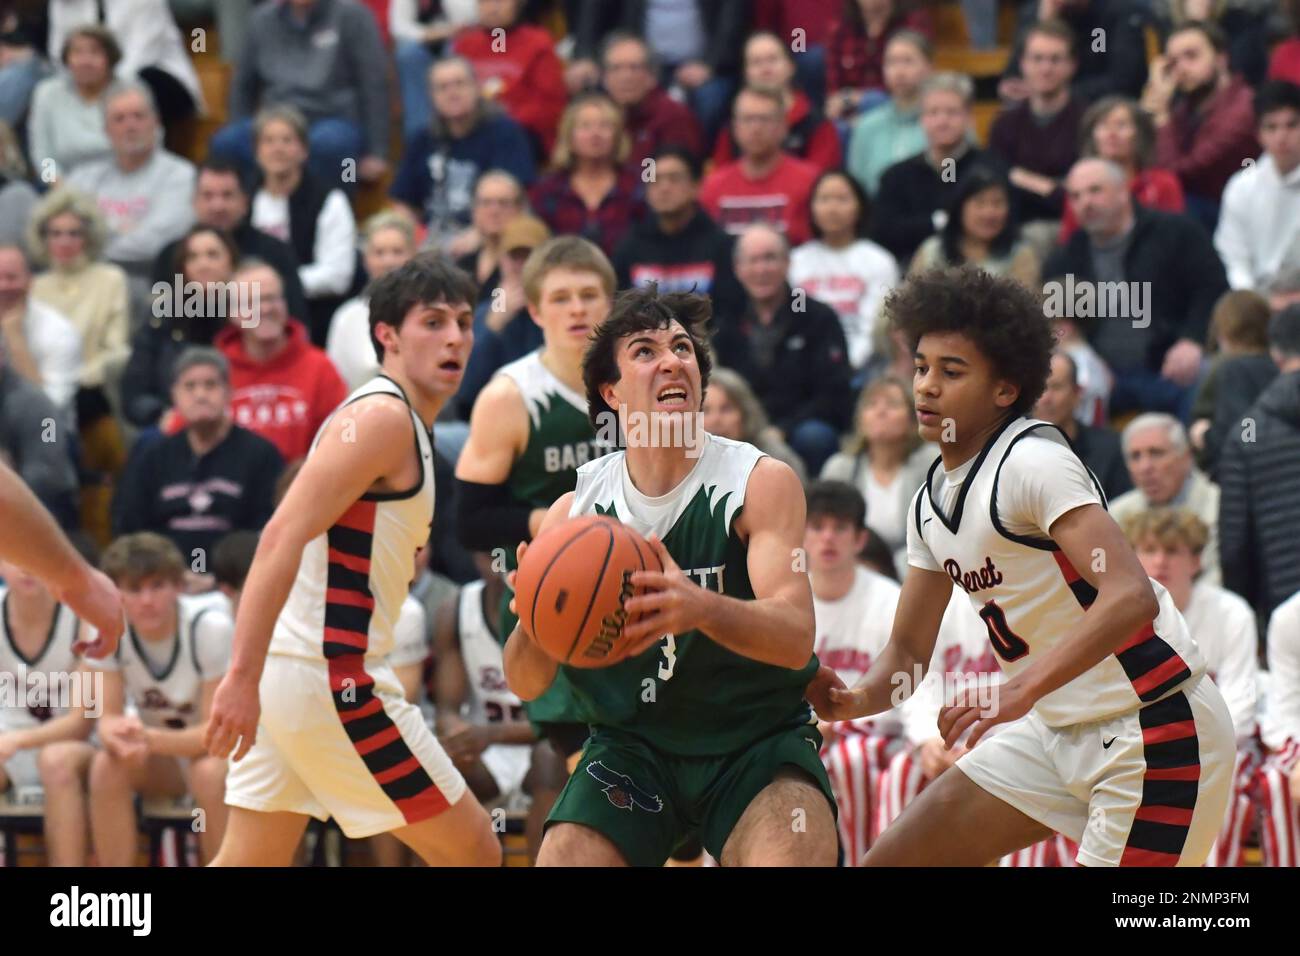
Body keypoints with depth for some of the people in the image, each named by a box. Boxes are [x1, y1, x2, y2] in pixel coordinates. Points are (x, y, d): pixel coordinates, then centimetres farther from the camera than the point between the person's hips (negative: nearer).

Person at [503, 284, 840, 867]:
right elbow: (527, 684, -4)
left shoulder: (761, 483, -10)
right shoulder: (575, 511, -2)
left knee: (793, 858, -30)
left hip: (757, 738, -3)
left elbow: (795, 637, -24)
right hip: (630, 747, 3)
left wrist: (702, 609, -46)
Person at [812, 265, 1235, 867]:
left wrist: (1023, 689, -40)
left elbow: (1130, 596, -31)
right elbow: (907, 651, 15)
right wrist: (856, 699, -7)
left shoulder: (1032, 463, -19)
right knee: (890, 862, 6)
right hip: (1061, 729, 9)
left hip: (1156, 729, -9)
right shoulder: (932, 502, 8)